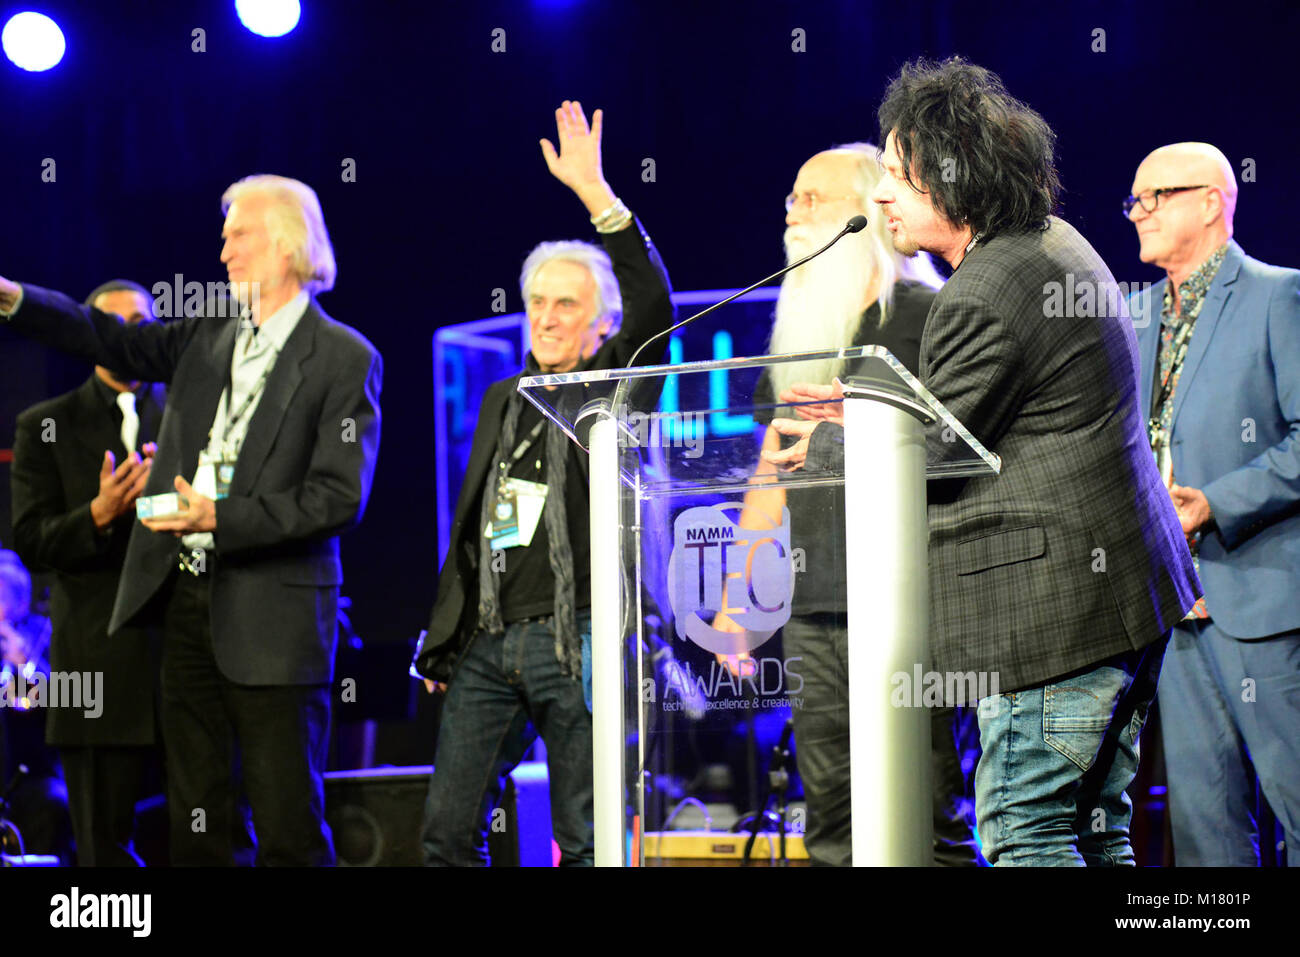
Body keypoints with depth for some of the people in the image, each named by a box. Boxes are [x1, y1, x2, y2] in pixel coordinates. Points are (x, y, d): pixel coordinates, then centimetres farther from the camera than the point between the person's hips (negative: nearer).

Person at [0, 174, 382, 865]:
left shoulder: (346, 359, -6)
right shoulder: (208, 335, 13)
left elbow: (341, 497, -12)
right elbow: (114, 342, 8)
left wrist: (222, 518, -18)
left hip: (271, 618, -6)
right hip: (187, 601, 6)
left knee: (288, 828, -2)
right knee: (194, 820, 10)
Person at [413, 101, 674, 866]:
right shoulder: (503, 401, 19)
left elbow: (653, 307, -17)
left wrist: (597, 194, -22)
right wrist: (441, 644, 17)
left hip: (574, 640, -5)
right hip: (489, 642, 5)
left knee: (587, 839, 0)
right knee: (449, 829, 3)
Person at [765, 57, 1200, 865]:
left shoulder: (980, 299, -18)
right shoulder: (1058, 243, 14)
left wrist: (828, 443, 8)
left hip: (1051, 603, -10)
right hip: (1128, 585, 10)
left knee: (1025, 833, -7)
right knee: (1094, 829, 13)